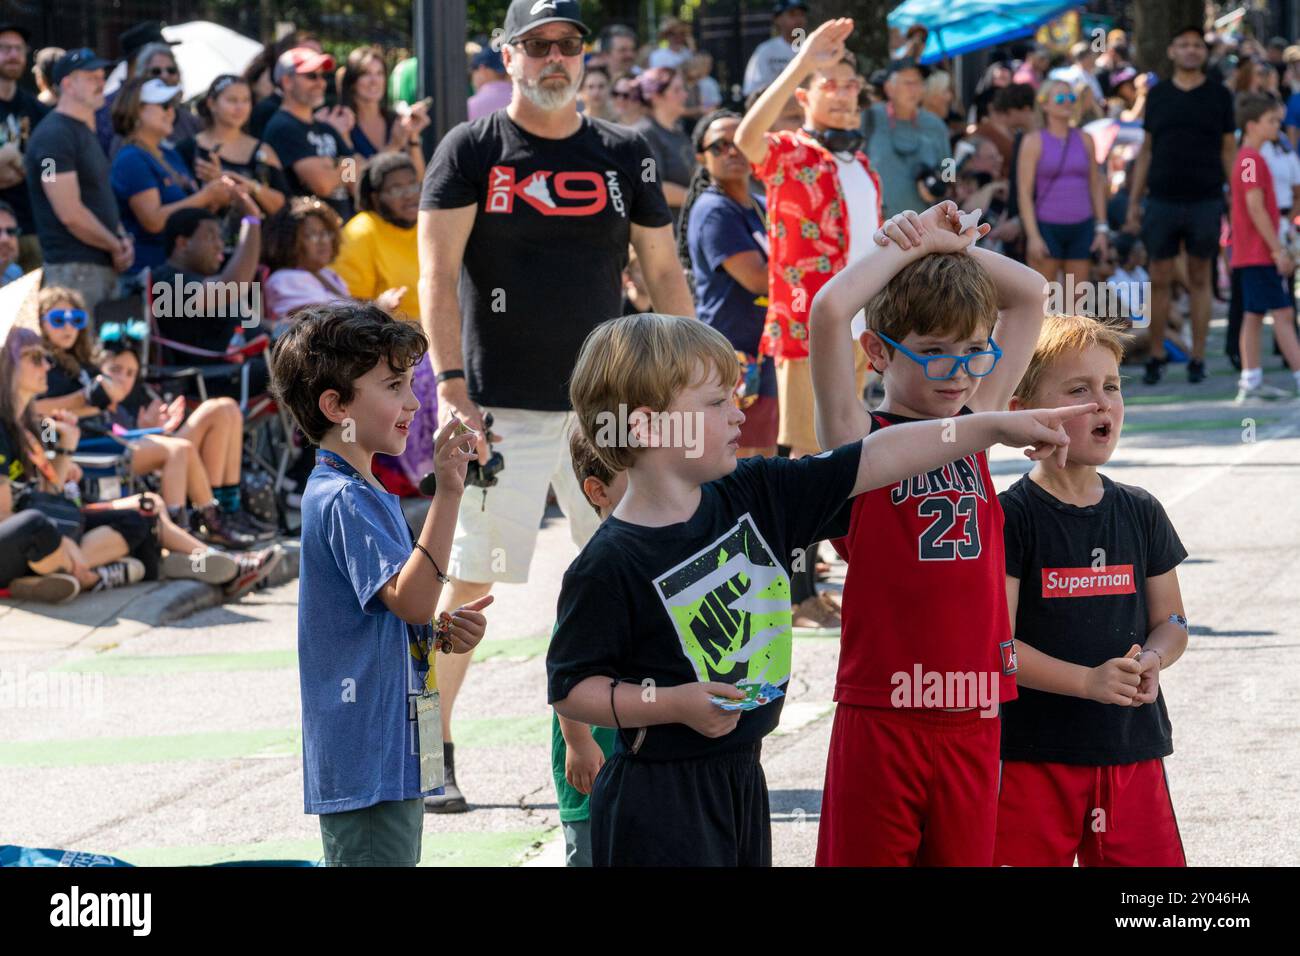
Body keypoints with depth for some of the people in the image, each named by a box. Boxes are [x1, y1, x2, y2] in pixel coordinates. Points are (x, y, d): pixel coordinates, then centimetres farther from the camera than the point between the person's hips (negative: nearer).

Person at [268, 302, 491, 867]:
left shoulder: (368, 494, 17)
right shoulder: (343, 499, -15)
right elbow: (409, 599, -26)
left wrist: (442, 633, 5)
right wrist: (448, 493, -31)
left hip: (393, 755, 11)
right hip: (366, 762, -11)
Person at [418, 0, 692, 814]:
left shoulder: (623, 155, 8)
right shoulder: (472, 151, -2)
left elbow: (664, 273, 12)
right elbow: (438, 272, -7)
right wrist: (450, 384, -18)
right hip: (501, 408, -3)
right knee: (467, 580, -3)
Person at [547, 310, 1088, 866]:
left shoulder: (752, 498, 3)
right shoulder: (610, 565, -17)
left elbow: (875, 460, 6)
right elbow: (569, 689, -14)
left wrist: (995, 426, 5)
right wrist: (673, 704, -23)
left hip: (741, 779, 8)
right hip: (659, 800, -8)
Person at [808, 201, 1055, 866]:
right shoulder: (861, 441, -5)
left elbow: (1031, 294, 19)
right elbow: (830, 310, -20)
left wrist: (948, 246, 7)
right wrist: (906, 246, -5)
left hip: (973, 716, 5)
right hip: (883, 715, -5)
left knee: (963, 857, 9)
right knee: (869, 858, 0)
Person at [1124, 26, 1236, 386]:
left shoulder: (1219, 96, 4)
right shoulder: (1157, 95, 8)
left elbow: (1229, 151, 5)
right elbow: (1146, 151, 11)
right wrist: (1133, 201, 7)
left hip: (1205, 202, -1)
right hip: (1162, 203, 1)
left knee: (1200, 281, 4)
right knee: (1160, 281, 3)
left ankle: (1197, 359, 9)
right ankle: (1156, 357, 11)